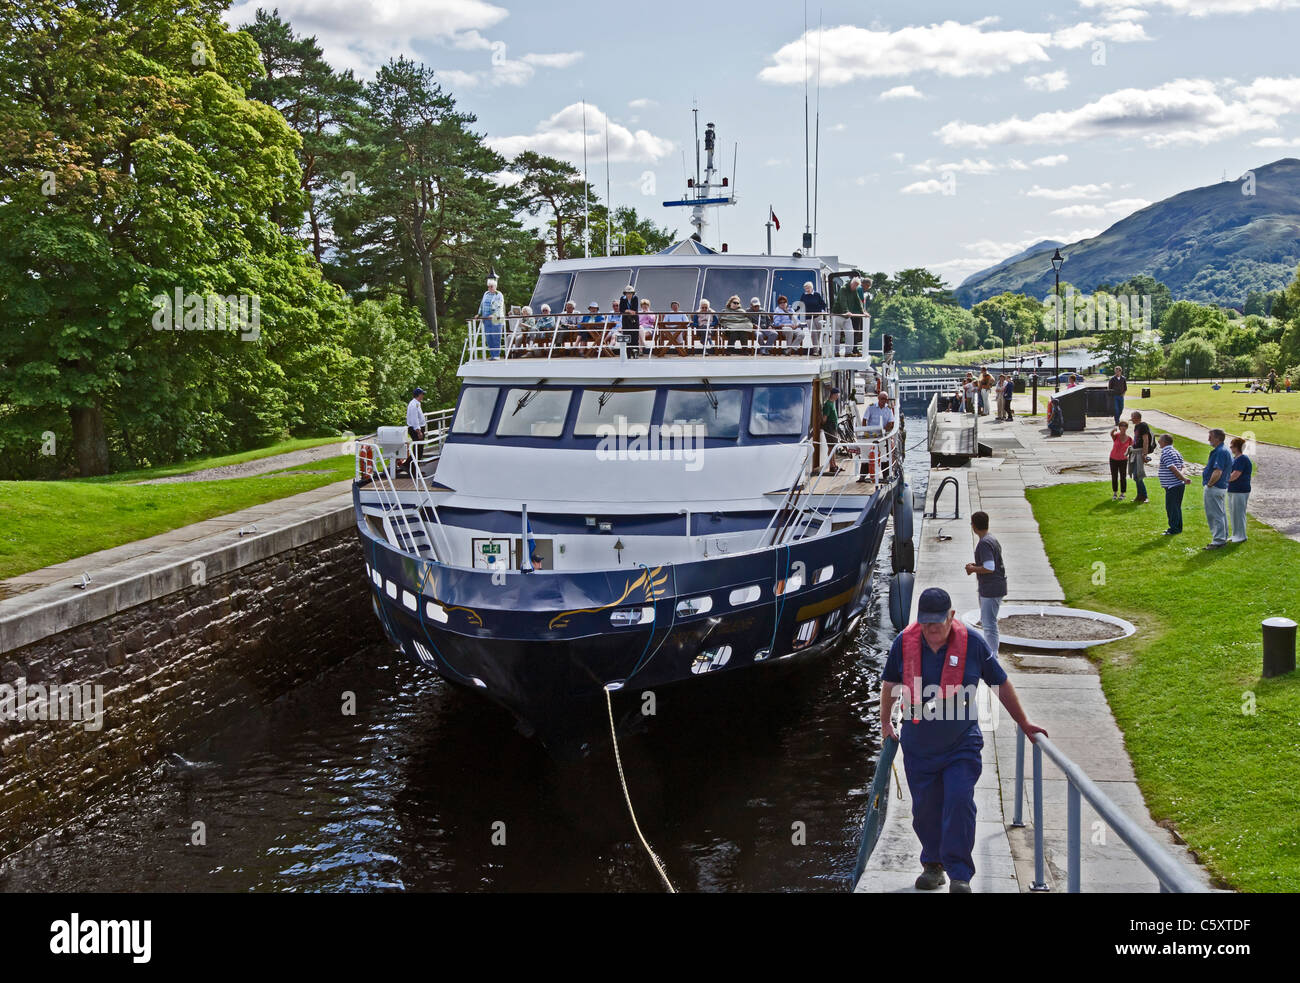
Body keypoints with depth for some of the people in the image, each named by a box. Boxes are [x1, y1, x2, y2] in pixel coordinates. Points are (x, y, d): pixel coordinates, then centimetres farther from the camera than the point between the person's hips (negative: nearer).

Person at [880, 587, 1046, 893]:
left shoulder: (972, 643, -9)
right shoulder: (904, 642, -5)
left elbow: (1001, 684, 4)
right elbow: (890, 682, 14)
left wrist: (1024, 725, 11)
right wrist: (885, 722, 21)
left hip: (962, 744, -2)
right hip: (918, 745, 2)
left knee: (959, 803, -13)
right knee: (925, 808, 8)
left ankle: (959, 875, -2)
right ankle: (933, 865, 30)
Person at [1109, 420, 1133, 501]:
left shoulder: (1129, 438, -5)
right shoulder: (1116, 436, -11)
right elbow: (1111, 434, -36)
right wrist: (1114, 430, -60)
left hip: (1123, 459, 1)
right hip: (1113, 459, -1)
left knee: (1123, 477, 1)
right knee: (1114, 477, 5)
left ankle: (1122, 494, 15)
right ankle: (1115, 493, 19)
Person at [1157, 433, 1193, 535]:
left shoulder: (1165, 453, -15)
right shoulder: (1176, 452, 15)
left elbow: (1174, 469, -22)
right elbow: (1184, 467, 12)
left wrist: (1184, 479, -16)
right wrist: (1182, 475, -6)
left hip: (1172, 486, -10)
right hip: (1179, 485, 10)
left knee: (1171, 507, -2)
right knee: (1176, 507, 17)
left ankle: (1174, 529, 2)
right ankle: (1178, 527, 24)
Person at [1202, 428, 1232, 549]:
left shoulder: (1220, 452, -20)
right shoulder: (1224, 451, 14)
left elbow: (1217, 472, -29)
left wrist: (1209, 484, -16)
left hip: (1214, 488, -11)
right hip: (1222, 487, 11)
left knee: (1215, 515, -6)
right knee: (1221, 514, 17)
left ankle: (1218, 541, -3)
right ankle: (1223, 538, 26)